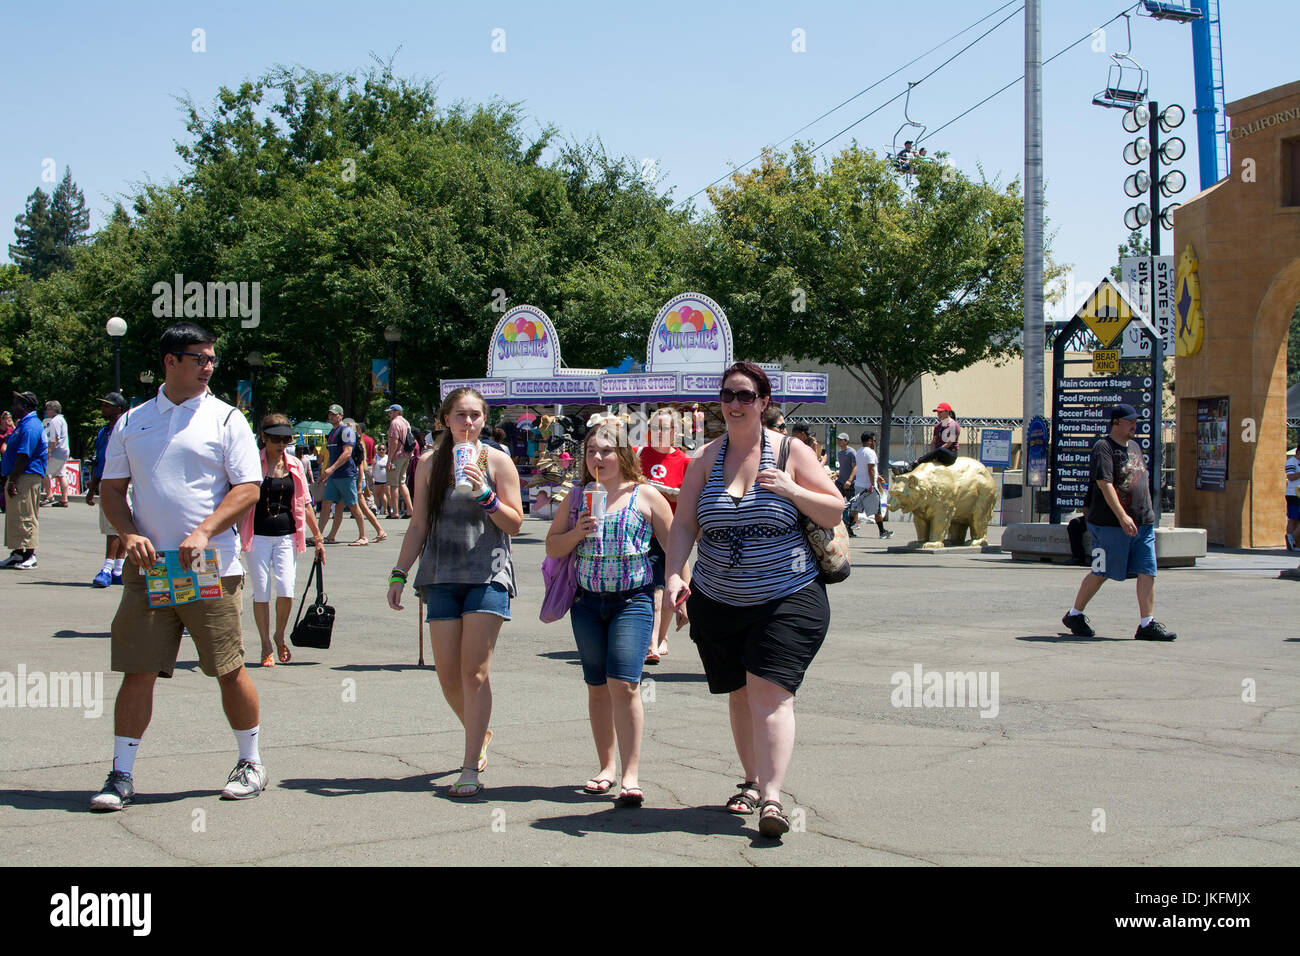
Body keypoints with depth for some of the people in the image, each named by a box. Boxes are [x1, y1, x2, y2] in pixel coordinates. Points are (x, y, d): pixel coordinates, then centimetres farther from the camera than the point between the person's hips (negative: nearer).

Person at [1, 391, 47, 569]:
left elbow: (24, 456, -22)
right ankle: (17, 554, 19)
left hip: (27, 476, -11)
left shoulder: (30, 426, -16)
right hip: (19, 477, 11)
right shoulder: (23, 424, 19)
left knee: (25, 517, -8)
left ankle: (30, 556, -5)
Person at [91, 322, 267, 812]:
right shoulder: (132, 422, 12)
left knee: (229, 670, 2)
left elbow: (247, 488, -3)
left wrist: (203, 533, -15)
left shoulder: (225, 419, 3)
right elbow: (111, 488, 14)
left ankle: (251, 763, 18)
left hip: (211, 567, -2)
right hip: (147, 567, 2)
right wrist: (129, 534, -5)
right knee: (137, 671, 1)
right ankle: (122, 775, 10)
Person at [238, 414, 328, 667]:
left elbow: (305, 503, 13)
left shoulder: (295, 466, 7)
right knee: (261, 592, 0)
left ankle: (279, 636, 17)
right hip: (258, 536, -2)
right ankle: (266, 646, 14)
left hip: (286, 535, 2)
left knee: (286, 591, -8)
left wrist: (318, 537, 14)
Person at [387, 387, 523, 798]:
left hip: (488, 575, -3)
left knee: (474, 671, -9)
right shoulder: (429, 463, 9)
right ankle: (479, 736, 29)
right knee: (447, 673, 2)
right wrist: (399, 573, 9)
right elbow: (419, 525, 14)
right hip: (442, 575, 3)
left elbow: (515, 522, -1)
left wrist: (484, 495, -15)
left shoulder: (498, 461, 2)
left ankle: (470, 769, -4)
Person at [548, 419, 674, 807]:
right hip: (587, 600, 4)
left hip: (633, 599, -4)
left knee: (623, 684, -13)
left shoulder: (645, 495, -2)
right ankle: (606, 765, 23)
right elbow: (552, 547, 11)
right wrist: (577, 533, -8)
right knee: (597, 686, 10)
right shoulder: (577, 495, 8)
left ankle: (631, 775, -9)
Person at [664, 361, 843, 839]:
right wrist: (674, 574, -15)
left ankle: (772, 797, -19)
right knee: (739, 693, 12)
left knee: (770, 691, -15)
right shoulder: (706, 458, 6)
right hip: (717, 602, 4)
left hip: (787, 598, -3)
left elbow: (835, 513, -1)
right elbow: (683, 524, 1)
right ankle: (752, 781, 30)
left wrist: (791, 490, -17)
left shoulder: (791, 451, -1)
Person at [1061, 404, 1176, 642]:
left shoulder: (1134, 447, 17)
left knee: (1147, 572, -1)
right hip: (1110, 524, -7)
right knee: (1101, 573, 2)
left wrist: (1147, 514, 22)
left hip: (1143, 523, 7)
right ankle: (1074, 615, 18)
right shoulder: (1103, 448, -9)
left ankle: (1147, 624, 0)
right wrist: (1122, 516, -27)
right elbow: (1105, 484, -20)